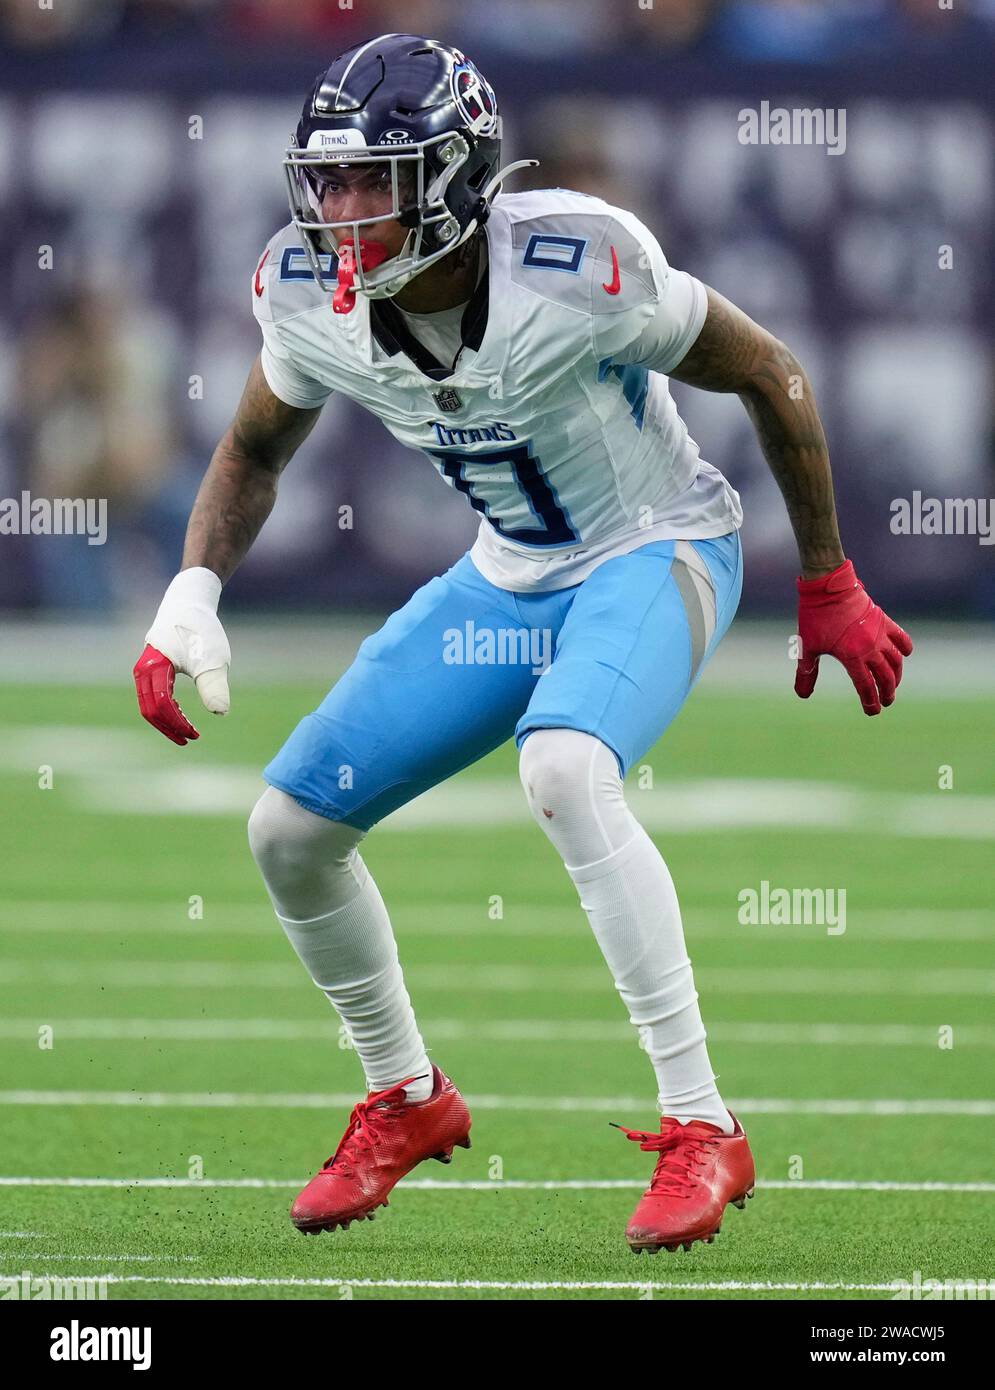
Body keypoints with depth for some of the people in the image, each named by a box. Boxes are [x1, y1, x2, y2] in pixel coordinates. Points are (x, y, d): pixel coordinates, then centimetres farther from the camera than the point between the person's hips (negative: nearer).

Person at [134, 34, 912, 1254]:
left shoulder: (574, 270, -30)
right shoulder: (313, 296, -13)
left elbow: (769, 375, -15)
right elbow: (255, 451, 9)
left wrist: (827, 588, -6)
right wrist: (194, 593, -9)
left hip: (656, 558, -7)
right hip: (509, 582, 7)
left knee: (563, 771, -36)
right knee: (291, 828, 2)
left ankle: (700, 1129, -28)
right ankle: (406, 1103, 27)